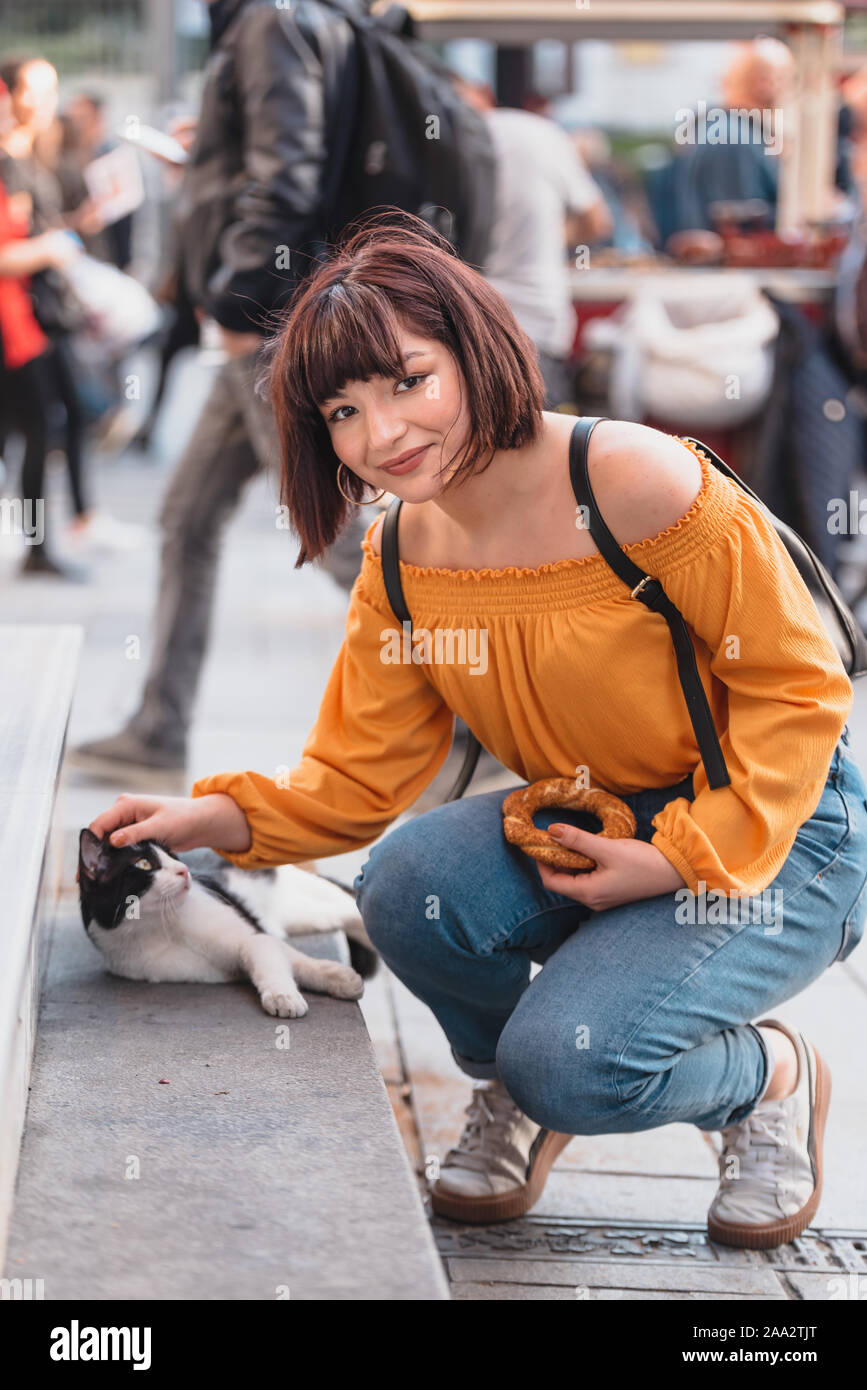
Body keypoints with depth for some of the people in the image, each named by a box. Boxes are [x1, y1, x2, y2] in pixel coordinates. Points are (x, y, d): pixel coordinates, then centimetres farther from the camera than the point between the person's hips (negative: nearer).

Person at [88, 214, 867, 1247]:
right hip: (593, 825, 6)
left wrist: (683, 857, -22)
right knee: (409, 882, -25)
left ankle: (770, 1078, 9)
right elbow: (360, 775, 2)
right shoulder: (401, 560, -2)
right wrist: (215, 817, -15)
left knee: (571, 1063, -26)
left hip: (775, 830, -6)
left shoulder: (638, 481, -23)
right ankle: (510, 1091, 8)